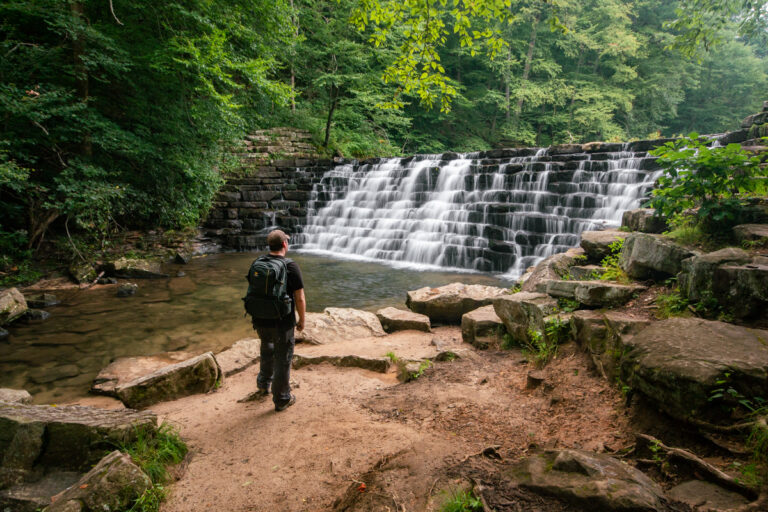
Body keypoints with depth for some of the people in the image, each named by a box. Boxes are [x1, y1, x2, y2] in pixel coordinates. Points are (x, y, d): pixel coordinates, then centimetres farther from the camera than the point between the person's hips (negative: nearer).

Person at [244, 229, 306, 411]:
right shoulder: (291, 267, -16)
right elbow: (300, 299, -15)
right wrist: (302, 320, -1)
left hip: (260, 321, 5)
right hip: (282, 323, -5)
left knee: (267, 352, 29)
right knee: (283, 360, 10)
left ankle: (263, 386, 46)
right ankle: (281, 400, 23)